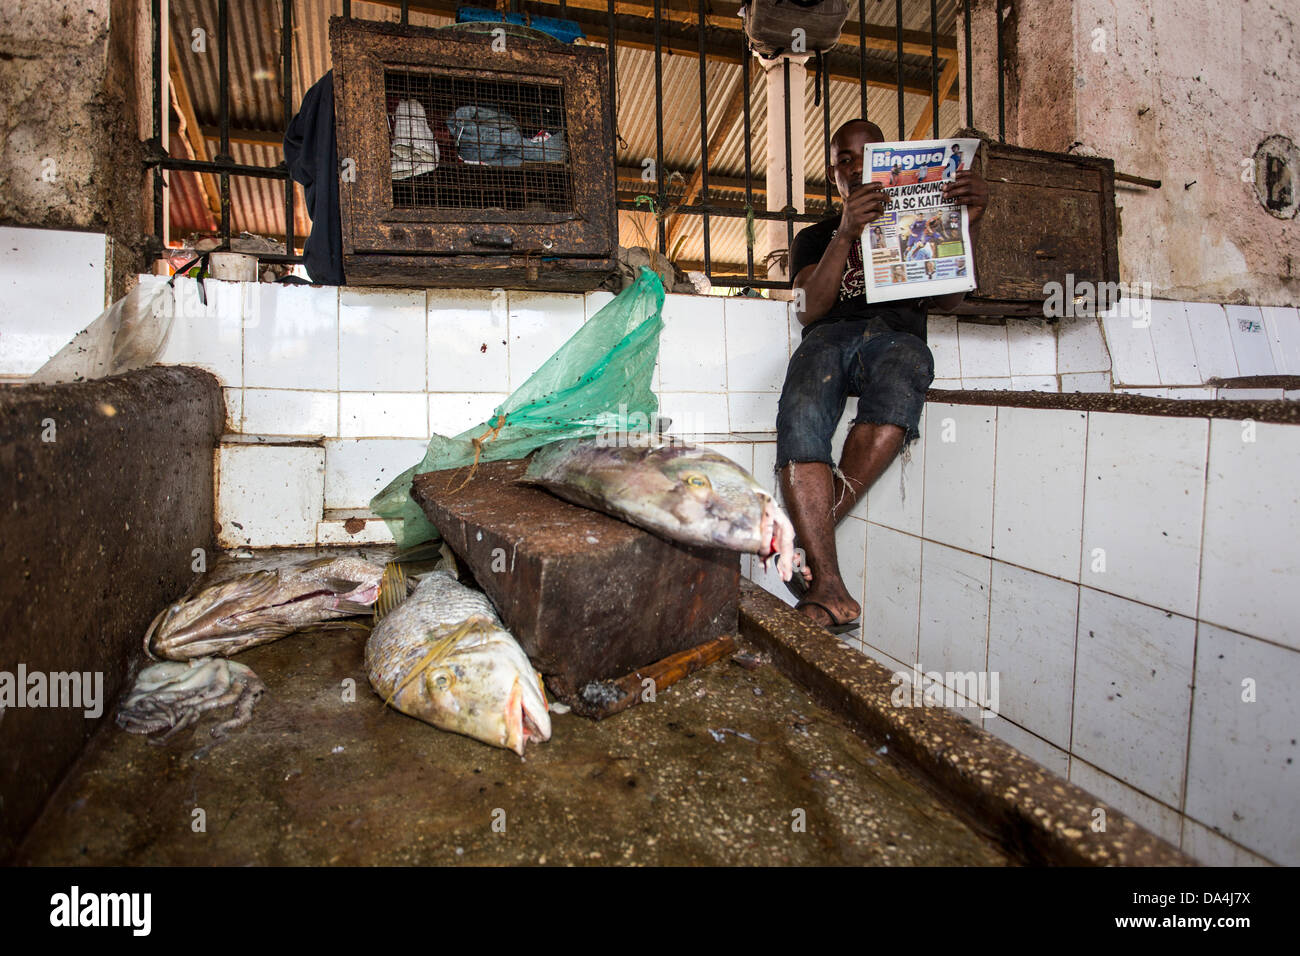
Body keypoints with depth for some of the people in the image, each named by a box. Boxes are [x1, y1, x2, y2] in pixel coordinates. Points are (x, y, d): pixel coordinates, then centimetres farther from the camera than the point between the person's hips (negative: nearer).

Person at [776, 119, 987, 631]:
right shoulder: (815, 236, 27)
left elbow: (946, 297, 11)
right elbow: (809, 310, 6)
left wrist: (967, 222, -3)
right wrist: (846, 235, -6)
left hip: (898, 334, 0)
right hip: (830, 336, 0)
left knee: (905, 364, -39)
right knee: (801, 417, -36)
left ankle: (805, 541, -38)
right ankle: (828, 587, -42)